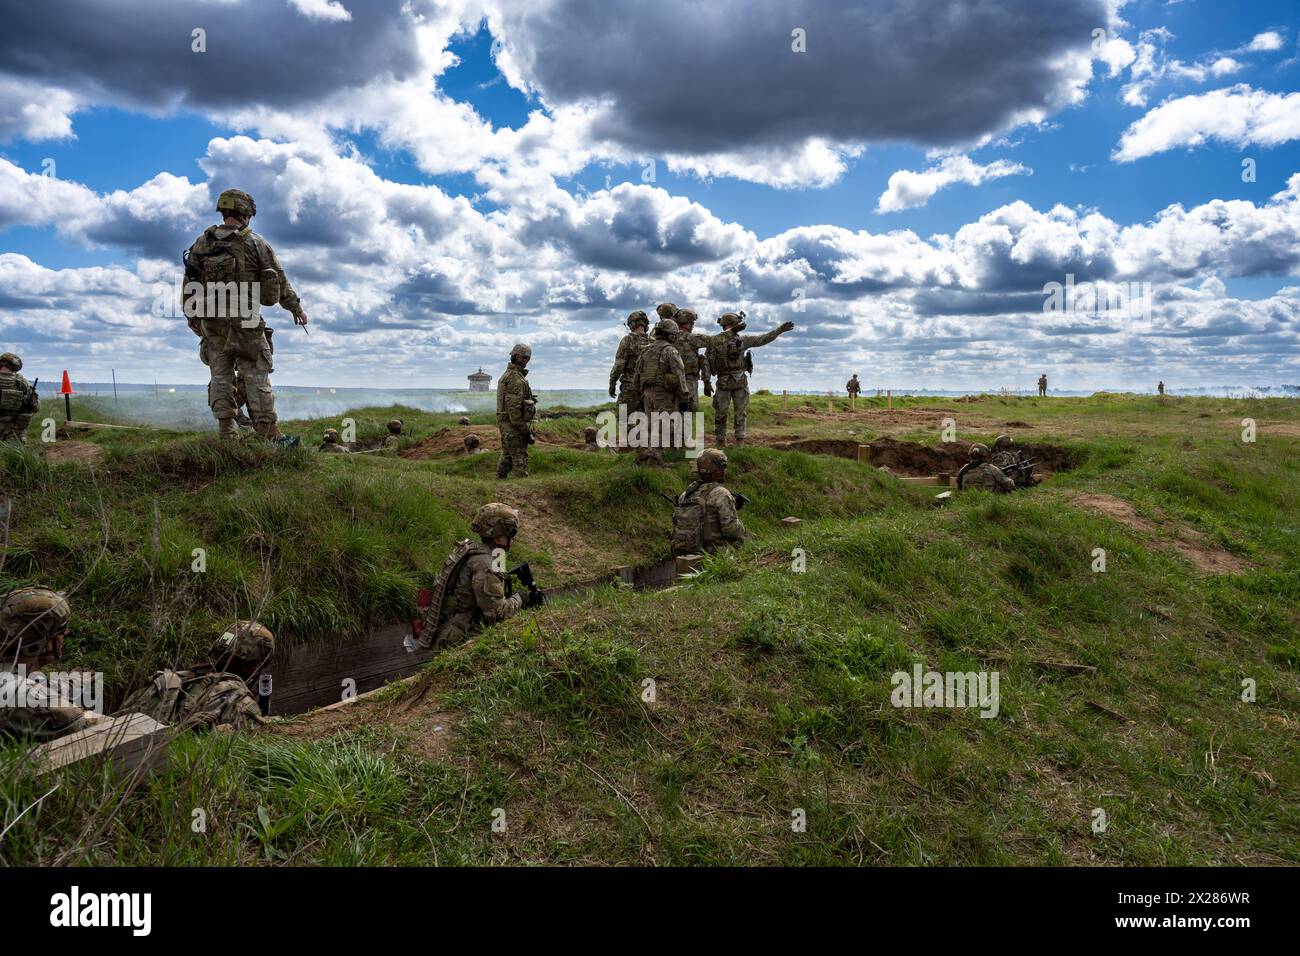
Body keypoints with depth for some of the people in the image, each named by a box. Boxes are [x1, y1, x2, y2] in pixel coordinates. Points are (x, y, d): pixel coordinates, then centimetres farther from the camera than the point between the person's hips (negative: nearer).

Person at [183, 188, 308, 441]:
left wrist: (191, 315, 18)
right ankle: (267, 432, -3)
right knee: (256, 375, -1)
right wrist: (295, 308, 14)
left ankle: (226, 433, 8)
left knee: (220, 376, 8)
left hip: (211, 321, 3)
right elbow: (279, 280, 2)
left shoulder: (203, 242, 6)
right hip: (244, 320, -3)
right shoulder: (254, 242, -3)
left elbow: (189, 281, 8)